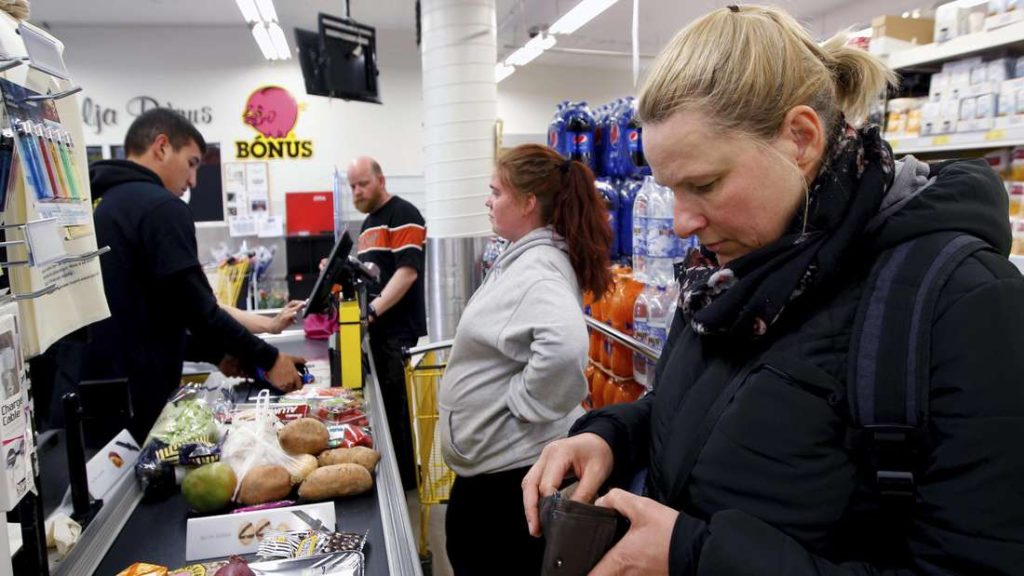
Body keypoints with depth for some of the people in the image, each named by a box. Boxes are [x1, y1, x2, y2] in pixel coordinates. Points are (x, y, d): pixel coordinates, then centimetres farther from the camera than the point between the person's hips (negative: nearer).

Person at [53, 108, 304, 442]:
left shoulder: (92, 204, 13)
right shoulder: (160, 207, -13)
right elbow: (197, 310, -17)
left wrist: (220, 353, 13)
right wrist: (267, 359, -5)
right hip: (128, 406, -8)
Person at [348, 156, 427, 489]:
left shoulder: (403, 215, -10)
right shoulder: (368, 223, 19)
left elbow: (408, 271, -20)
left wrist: (373, 310, -26)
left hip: (398, 329, -9)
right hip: (377, 328, 9)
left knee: (397, 406, -3)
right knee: (381, 403, 14)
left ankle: (406, 477, 9)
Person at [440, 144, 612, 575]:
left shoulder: (537, 269, -24)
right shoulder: (525, 257, 8)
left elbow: (564, 345, -43)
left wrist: (523, 402, -29)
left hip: (509, 463, -10)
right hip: (499, 455, 10)